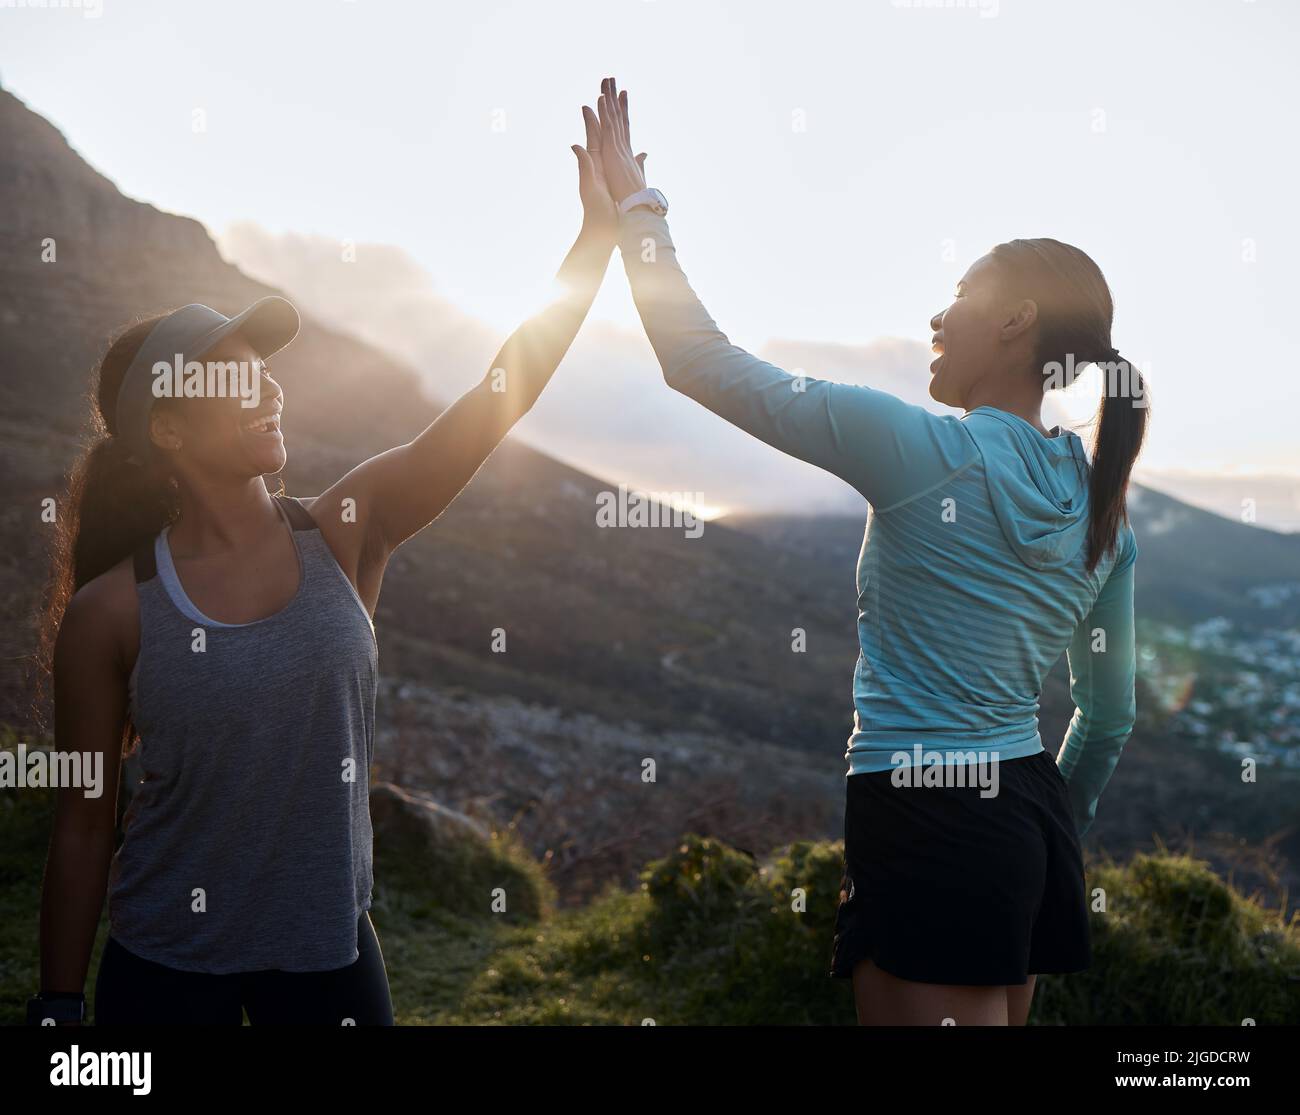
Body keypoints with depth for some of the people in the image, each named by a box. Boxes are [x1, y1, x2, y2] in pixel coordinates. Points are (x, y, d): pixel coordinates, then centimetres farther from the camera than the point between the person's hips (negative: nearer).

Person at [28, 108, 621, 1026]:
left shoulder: (345, 535, -7)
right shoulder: (111, 613, -11)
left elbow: (502, 394, -14)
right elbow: (84, 825, -4)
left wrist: (601, 227, -19)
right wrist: (59, 1006, 0)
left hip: (328, 949, 2)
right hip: (167, 965, -2)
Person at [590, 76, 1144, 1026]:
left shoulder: (926, 449, -13)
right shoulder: (1103, 507, 8)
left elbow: (703, 361, -10)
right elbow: (1111, 716, 15)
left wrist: (637, 205, 0)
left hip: (930, 818, -8)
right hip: (1030, 812, 8)